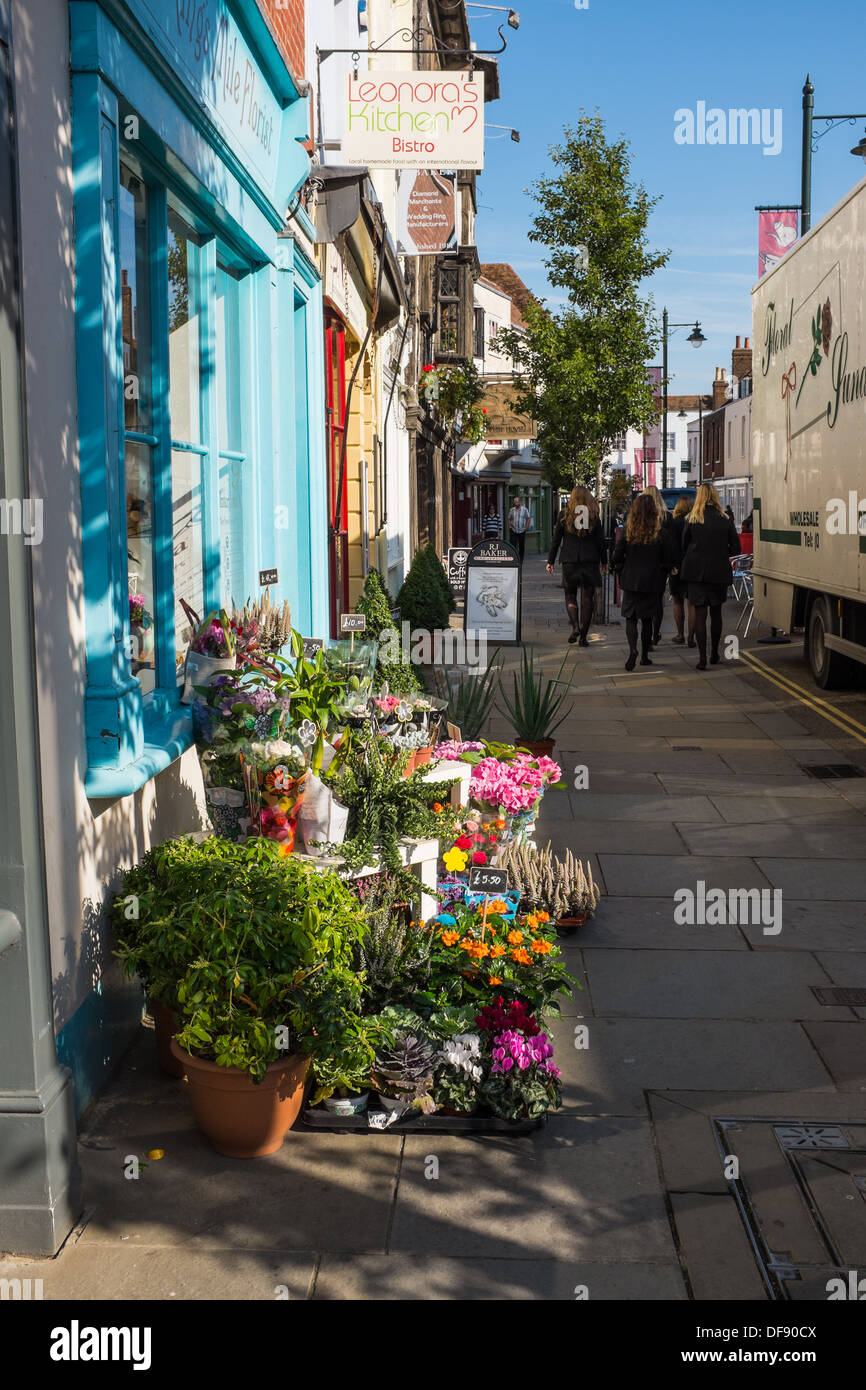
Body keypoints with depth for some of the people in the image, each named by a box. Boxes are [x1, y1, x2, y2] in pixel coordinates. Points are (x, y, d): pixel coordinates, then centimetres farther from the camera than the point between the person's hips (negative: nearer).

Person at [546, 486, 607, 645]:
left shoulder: (565, 515, 0)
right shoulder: (594, 516, 1)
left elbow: (556, 540, 2)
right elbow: (601, 541, 4)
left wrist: (551, 561, 9)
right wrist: (604, 561, 14)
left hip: (570, 562, 0)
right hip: (590, 562, 0)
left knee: (570, 596, 13)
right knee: (587, 599, 5)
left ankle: (575, 625, -11)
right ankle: (583, 636, 3)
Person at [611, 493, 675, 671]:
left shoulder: (627, 531, -8)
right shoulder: (661, 533, -8)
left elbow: (617, 556, -6)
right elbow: (670, 559, -3)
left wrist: (620, 571, 12)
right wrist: (662, 573, 14)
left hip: (630, 581, 0)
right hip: (652, 582, 0)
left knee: (630, 617, 5)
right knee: (647, 619, 12)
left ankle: (633, 649, -19)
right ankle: (644, 656, 18)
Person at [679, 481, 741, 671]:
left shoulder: (691, 520, -6)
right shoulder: (725, 520, -3)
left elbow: (684, 546, 1)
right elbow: (735, 548, 0)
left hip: (696, 572, -1)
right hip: (719, 573, 1)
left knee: (700, 614, 0)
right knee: (716, 613, 16)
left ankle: (702, 658, -7)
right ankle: (714, 653, 26)